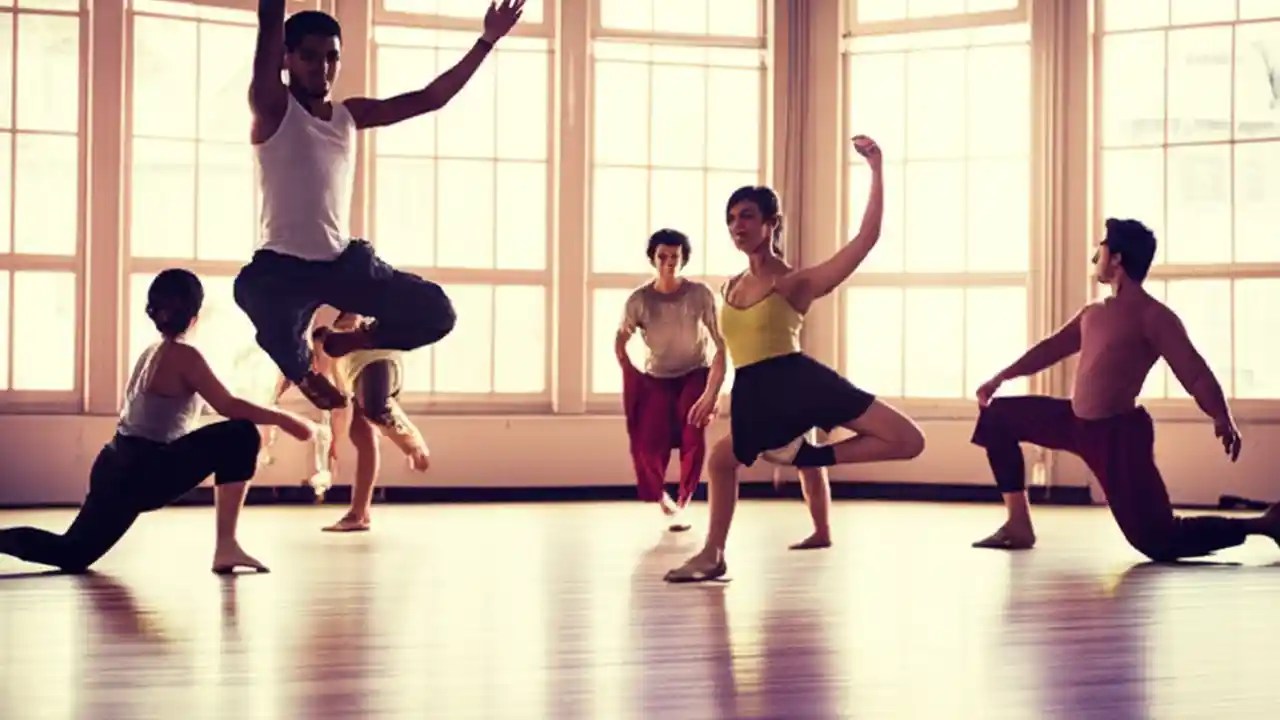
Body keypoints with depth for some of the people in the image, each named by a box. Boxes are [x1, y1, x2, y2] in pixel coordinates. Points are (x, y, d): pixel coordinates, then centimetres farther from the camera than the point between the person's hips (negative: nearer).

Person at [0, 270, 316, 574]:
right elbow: (228, 407, -16)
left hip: (120, 469, 9)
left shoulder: (151, 352, 17)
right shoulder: (183, 355, -10)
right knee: (241, 436, -10)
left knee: (74, 554, 18)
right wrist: (284, 419, -7)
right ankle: (226, 547, -12)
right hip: (143, 472, -9)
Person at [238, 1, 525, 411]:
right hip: (281, 267, -5)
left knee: (435, 313, -5)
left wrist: (487, 41, 10)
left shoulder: (350, 115, 11)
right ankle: (303, 369, 3)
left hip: (342, 260, 5)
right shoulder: (273, 109, -6)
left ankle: (345, 343, 23)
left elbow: (430, 98, 14)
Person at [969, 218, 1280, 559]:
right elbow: (1051, 348, 26)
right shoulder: (1093, 313, 12)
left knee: (1159, 542, -14)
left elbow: (1194, 371, -24)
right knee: (997, 416, 15)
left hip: (1119, 434, -9)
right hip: (1076, 421, 9)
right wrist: (1000, 377, 31)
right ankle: (1019, 525, 13)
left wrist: (1222, 419, -40)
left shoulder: (1153, 315, -14)